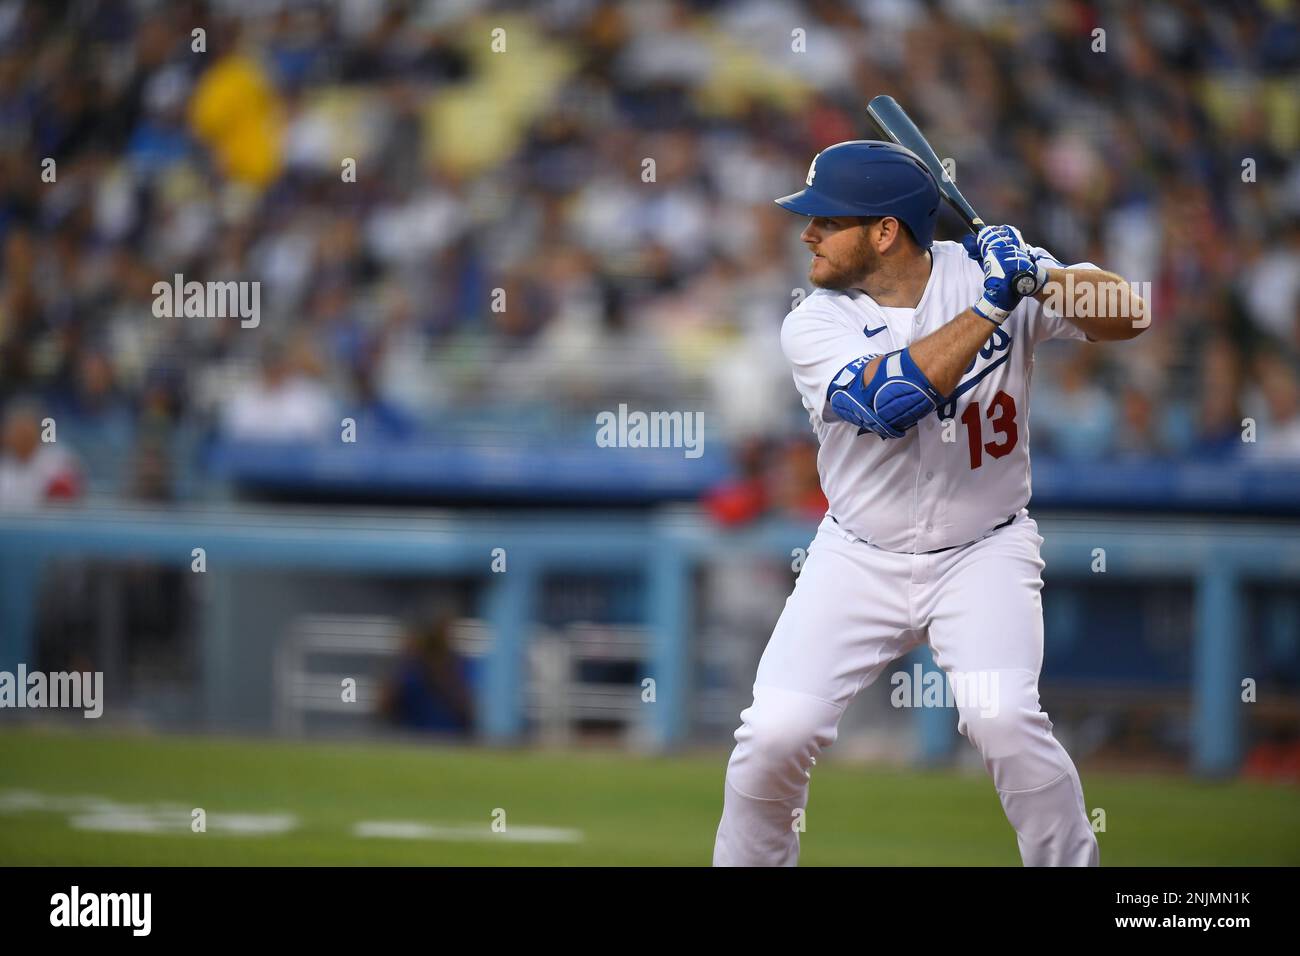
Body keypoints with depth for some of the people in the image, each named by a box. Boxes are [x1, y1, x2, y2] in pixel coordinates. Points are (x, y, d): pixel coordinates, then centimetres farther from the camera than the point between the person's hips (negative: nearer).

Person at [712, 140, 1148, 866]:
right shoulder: (815, 324, -10)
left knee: (1002, 718, -24)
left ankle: (1070, 862, -5)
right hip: (860, 559, 1)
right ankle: (749, 861, 13)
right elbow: (891, 398, -28)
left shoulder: (985, 272, -8)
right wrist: (991, 306, -29)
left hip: (984, 554, -1)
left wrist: (1040, 278, -29)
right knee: (776, 732, -12)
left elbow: (1127, 316, -12)